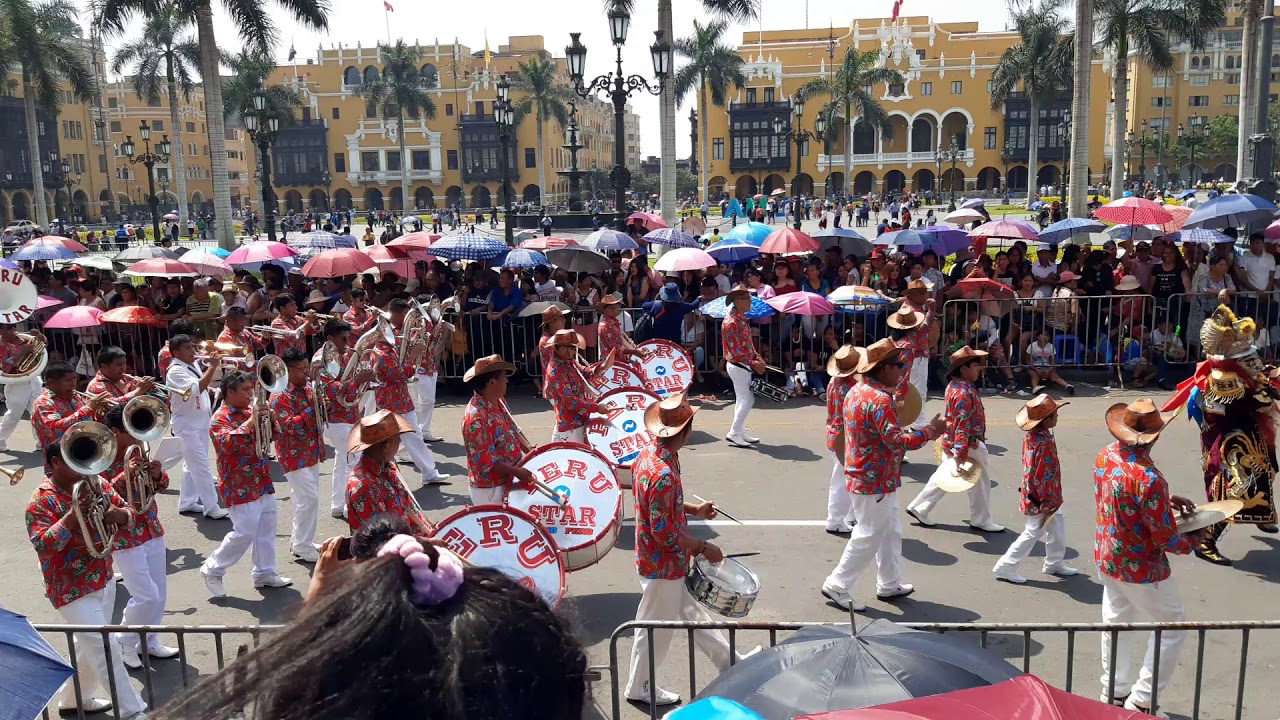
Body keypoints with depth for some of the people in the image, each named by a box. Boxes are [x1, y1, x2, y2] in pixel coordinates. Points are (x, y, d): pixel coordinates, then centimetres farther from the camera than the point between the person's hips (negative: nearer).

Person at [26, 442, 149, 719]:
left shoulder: (95, 483, 1)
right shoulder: (41, 501, -16)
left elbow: (130, 514, 3)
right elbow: (42, 546, -26)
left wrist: (119, 514, -20)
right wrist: (73, 515, -35)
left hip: (104, 580, 7)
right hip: (72, 590, -7)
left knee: (90, 646, 21)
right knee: (106, 647, -8)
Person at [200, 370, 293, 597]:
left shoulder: (250, 412, 11)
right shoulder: (220, 418, -11)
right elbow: (226, 443, -28)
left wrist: (266, 418, -3)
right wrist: (250, 423, -32)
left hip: (262, 481, 8)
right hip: (240, 486, -8)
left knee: (267, 528, 11)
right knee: (245, 532, -7)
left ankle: (264, 572, 21)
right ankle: (212, 570, 10)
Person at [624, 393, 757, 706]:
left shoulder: (648, 455, -3)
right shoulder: (664, 474, -33)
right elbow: (664, 532, -29)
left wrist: (694, 509, 10)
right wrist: (703, 548, -17)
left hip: (661, 561, 9)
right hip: (663, 565, -9)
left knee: (691, 613, 23)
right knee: (655, 630, 12)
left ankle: (730, 662, 40)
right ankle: (639, 686, 32)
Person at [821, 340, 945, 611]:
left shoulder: (857, 391, 7)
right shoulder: (880, 400, -24)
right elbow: (897, 441, -27)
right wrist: (930, 431, -18)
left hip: (867, 475, 10)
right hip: (876, 481, -10)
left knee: (890, 532, 20)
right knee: (868, 537, 2)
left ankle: (889, 584, 31)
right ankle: (837, 586, 11)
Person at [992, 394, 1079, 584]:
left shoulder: (1032, 435, -1)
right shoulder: (1043, 443, -30)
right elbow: (1042, 475, -27)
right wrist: (1047, 502, -20)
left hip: (1034, 494, 9)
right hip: (1043, 498, -9)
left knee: (1057, 526, 22)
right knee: (1033, 532, 4)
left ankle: (1055, 563, 38)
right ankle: (1005, 567, 12)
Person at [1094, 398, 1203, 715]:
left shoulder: (1106, 456, -7)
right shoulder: (1149, 478, -31)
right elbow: (1166, 540, -22)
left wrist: (1166, 500, 7)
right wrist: (1194, 539, -3)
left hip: (1107, 557, 7)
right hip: (1141, 569, -7)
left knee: (1116, 622, 22)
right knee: (1173, 628, 13)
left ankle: (1113, 691, 36)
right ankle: (1140, 702, 17)